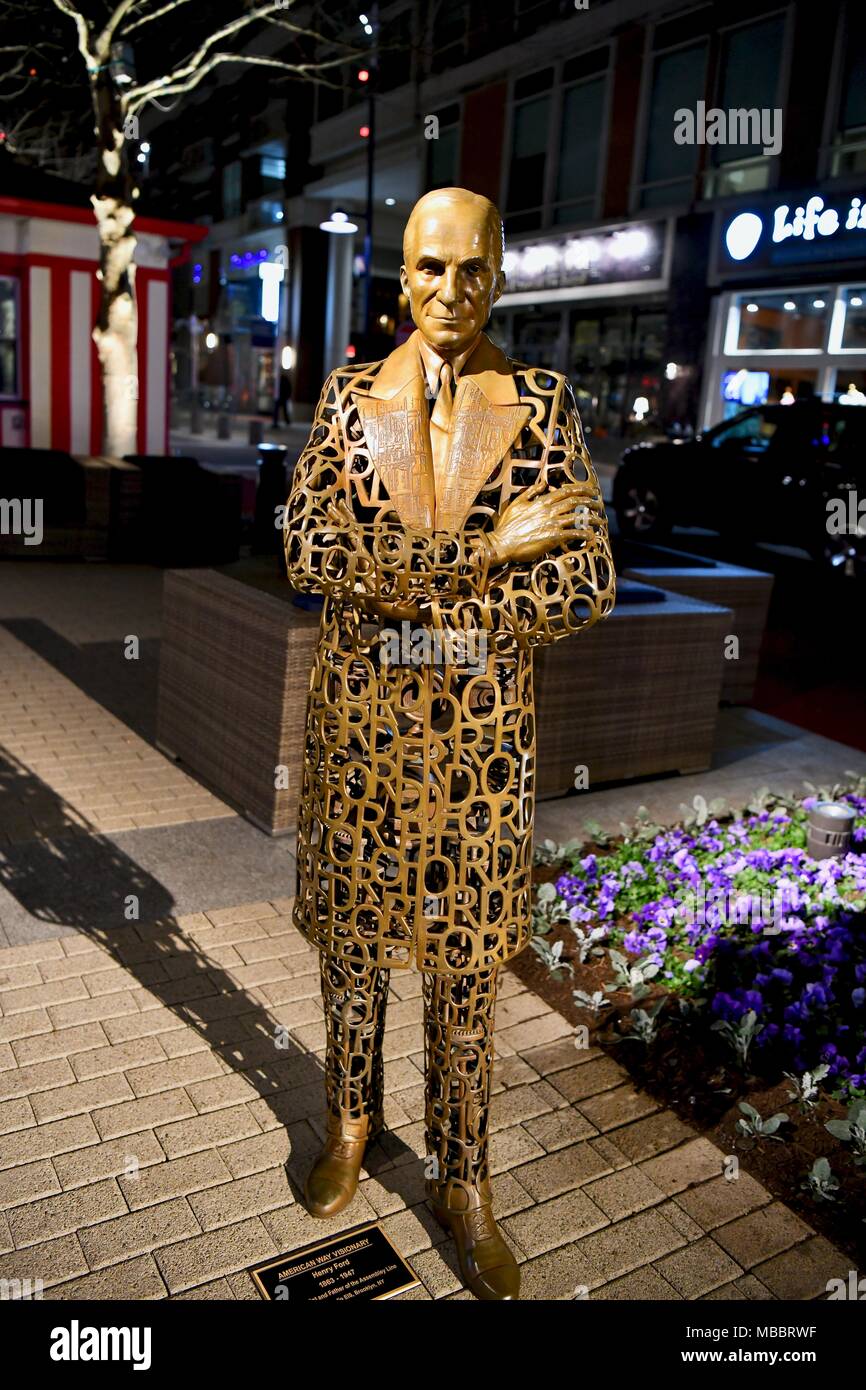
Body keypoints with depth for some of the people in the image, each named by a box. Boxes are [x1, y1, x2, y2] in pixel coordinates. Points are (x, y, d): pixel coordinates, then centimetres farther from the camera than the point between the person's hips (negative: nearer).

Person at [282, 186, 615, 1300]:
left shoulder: (543, 405, -2)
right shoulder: (349, 396, 0)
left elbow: (585, 589, -9)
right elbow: (305, 552, -13)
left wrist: (405, 594, -15)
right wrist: (482, 553, -20)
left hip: (480, 726, -1)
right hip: (358, 712, 1)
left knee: (465, 956, 11)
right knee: (352, 927, 16)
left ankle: (461, 1176, 33)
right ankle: (351, 1120, 43)